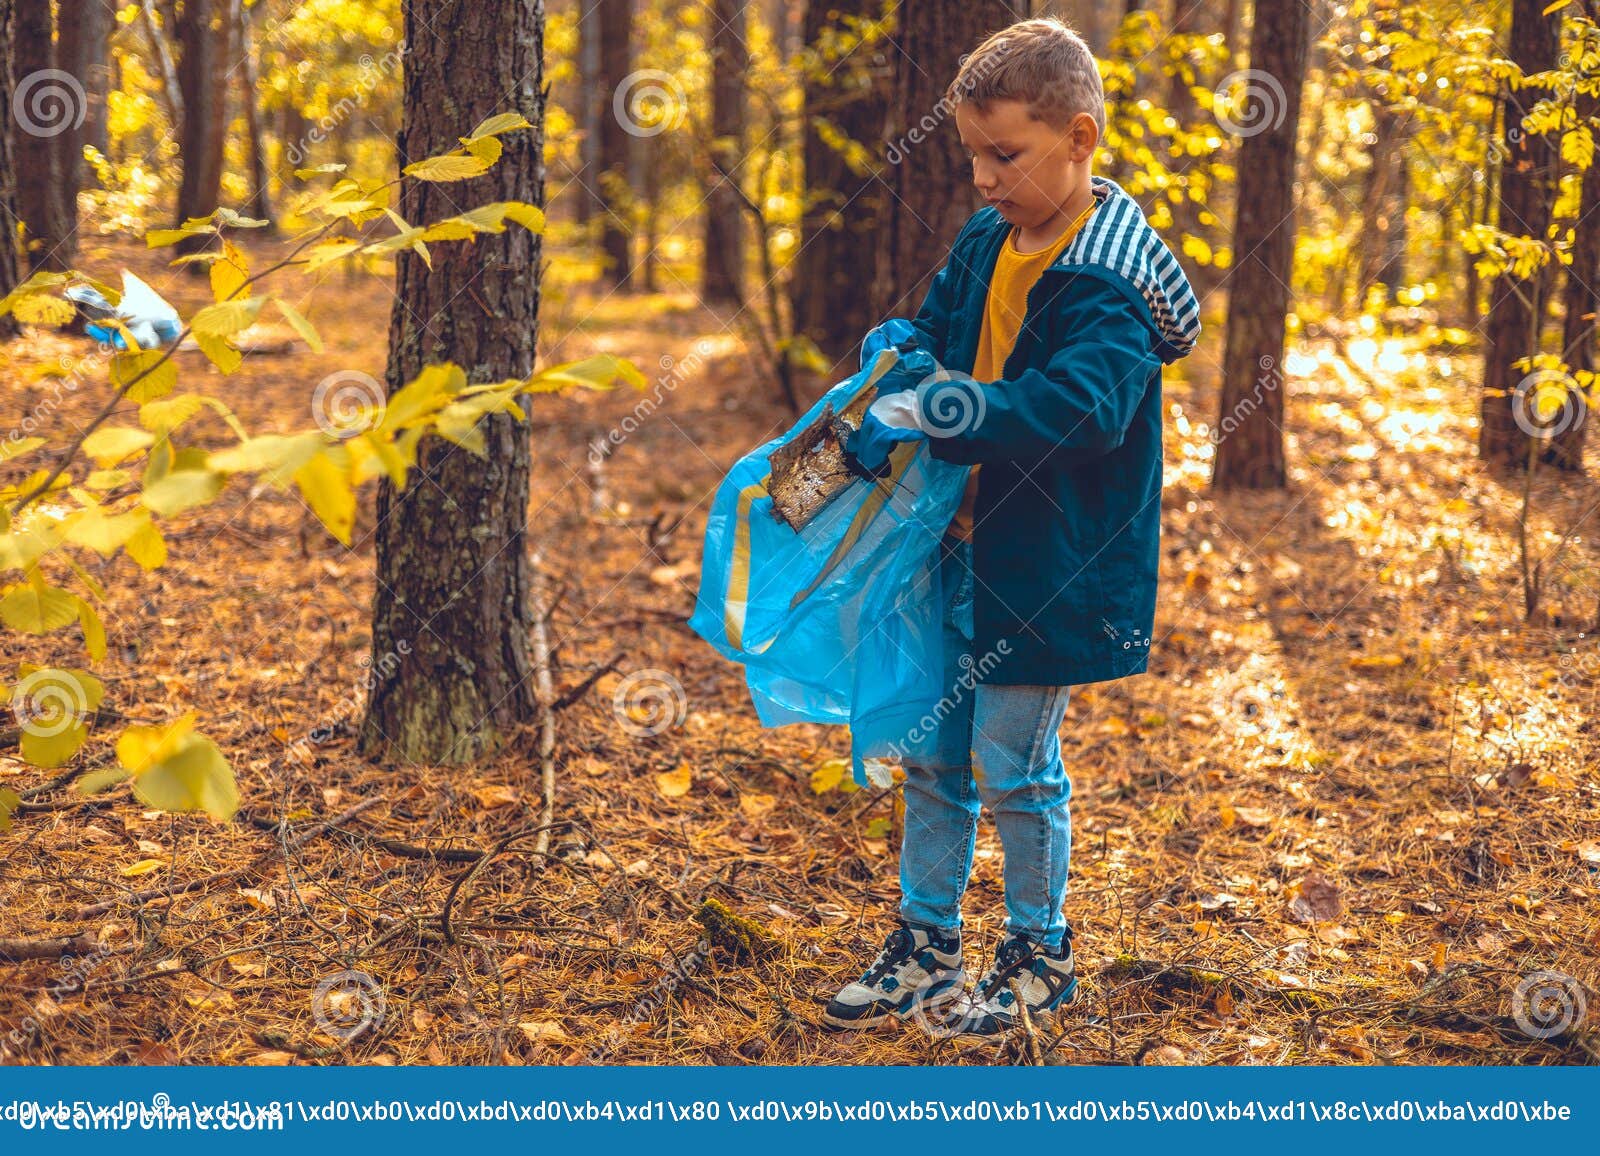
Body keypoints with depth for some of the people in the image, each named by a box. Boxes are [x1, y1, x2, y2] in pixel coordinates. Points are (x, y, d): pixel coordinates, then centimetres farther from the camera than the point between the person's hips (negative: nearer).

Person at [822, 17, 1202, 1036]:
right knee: (931, 752, 13)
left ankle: (1043, 955, 22)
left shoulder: (1110, 281, -18)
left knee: (1013, 764, 2)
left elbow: (1080, 404, -33)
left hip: (1051, 570, -7)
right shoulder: (986, 245, 6)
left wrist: (930, 412, -37)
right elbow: (940, 332, 20)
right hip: (963, 550, 8)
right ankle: (927, 946, 26)